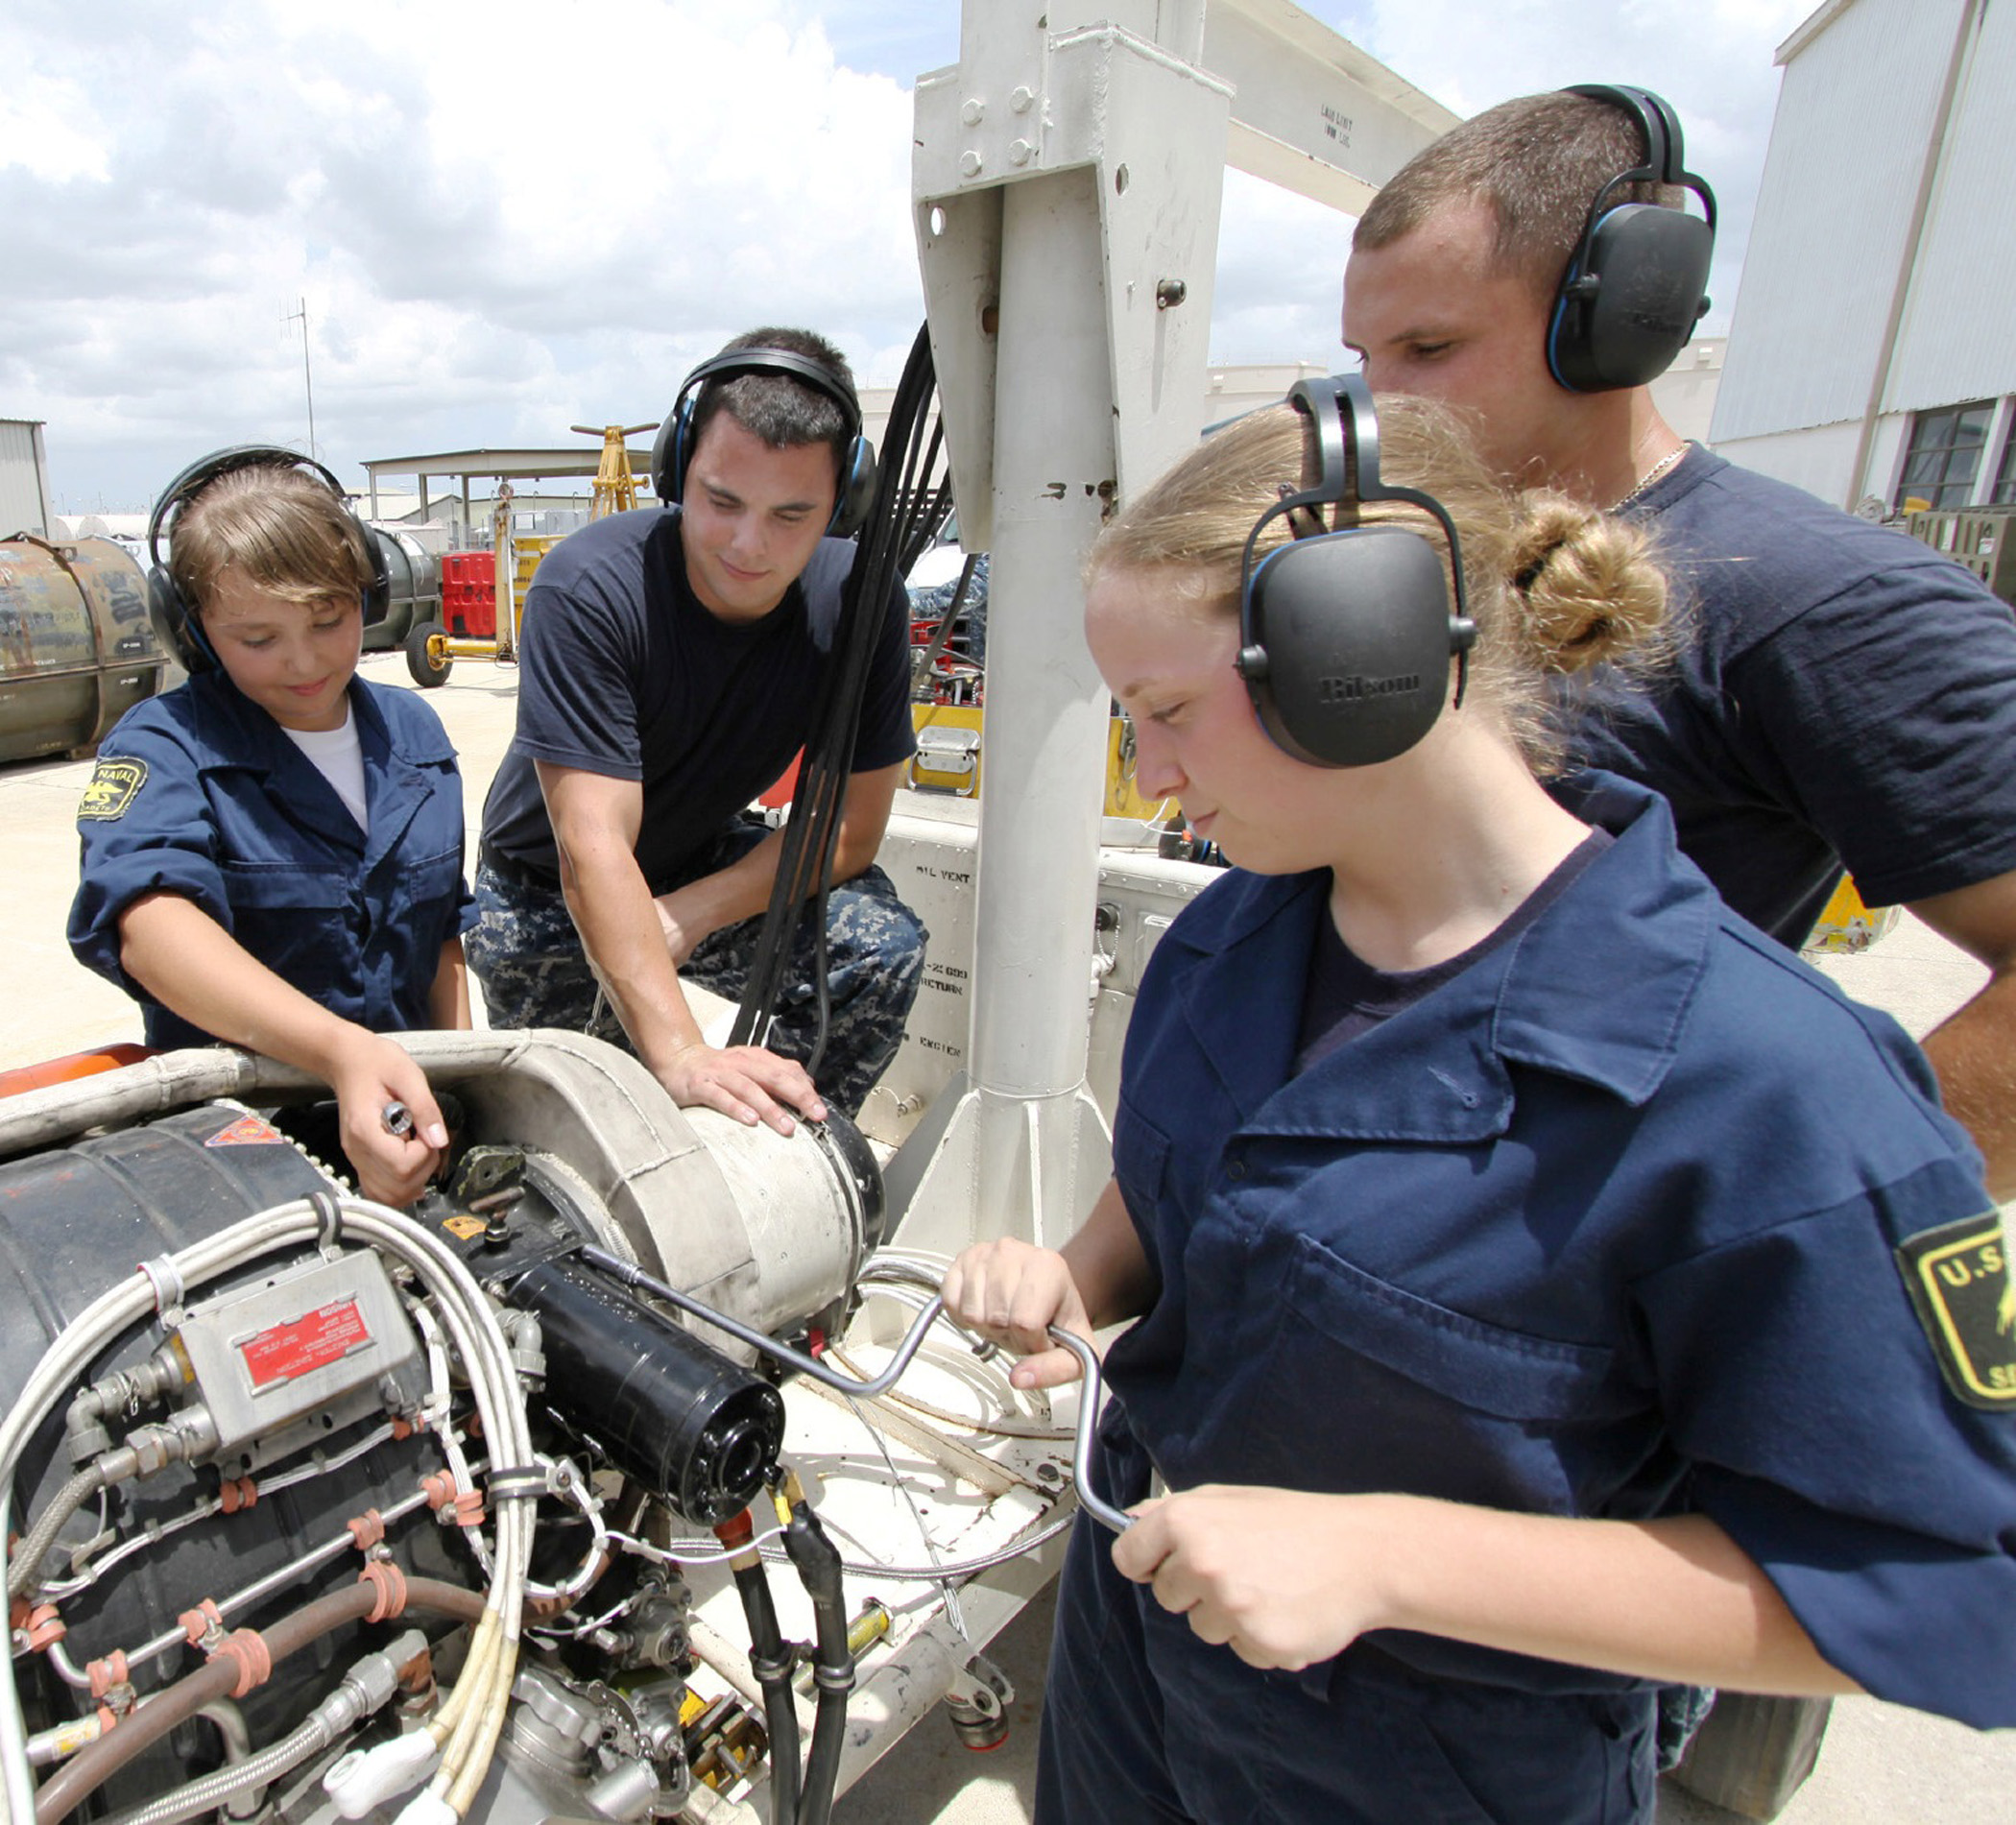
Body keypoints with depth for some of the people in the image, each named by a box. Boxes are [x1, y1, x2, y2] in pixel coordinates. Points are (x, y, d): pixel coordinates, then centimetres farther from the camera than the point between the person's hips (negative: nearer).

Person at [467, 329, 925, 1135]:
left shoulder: (860, 601, -20)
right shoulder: (588, 586, -29)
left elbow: (850, 825, -15)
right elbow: (592, 847, -38)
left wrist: (684, 919, -26)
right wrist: (680, 1053, -49)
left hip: (711, 864, 2)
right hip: (548, 885, -1)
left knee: (882, 948, -22)